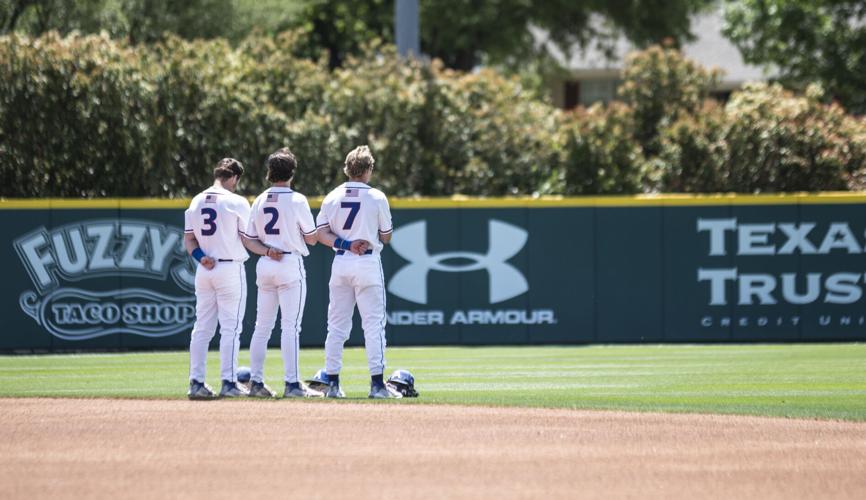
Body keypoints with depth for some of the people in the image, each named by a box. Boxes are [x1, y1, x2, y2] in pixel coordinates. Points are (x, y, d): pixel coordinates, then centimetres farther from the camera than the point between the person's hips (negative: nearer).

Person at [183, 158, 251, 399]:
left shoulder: (196, 201, 8)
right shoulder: (236, 202, -10)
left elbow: (188, 239, 8)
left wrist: (200, 256, -4)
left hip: (204, 270, 5)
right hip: (230, 268, -5)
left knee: (202, 328, 8)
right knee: (230, 328, -1)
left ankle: (196, 382, 6)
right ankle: (229, 383, -3)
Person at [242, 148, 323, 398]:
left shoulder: (260, 201, 9)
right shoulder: (296, 200, -8)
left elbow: (249, 240, 7)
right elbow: (312, 238, -4)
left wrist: (267, 250, -5)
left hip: (265, 265, 6)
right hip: (290, 264, -6)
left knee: (262, 326, 11)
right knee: (290, 326, -7)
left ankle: (256, 382, 10)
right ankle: (292, 384, -11)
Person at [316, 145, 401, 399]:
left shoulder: (332, 197, 5)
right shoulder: (376, 197, -5)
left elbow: (321, 234, -3)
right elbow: (386, 237, 2)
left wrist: (345, 243, -10)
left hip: (340, 263, 3)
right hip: (368, 262, -3)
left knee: (337, 325, 8)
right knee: (373, 324, -1)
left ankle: (333, 383, 6)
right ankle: (377, 383, -6)